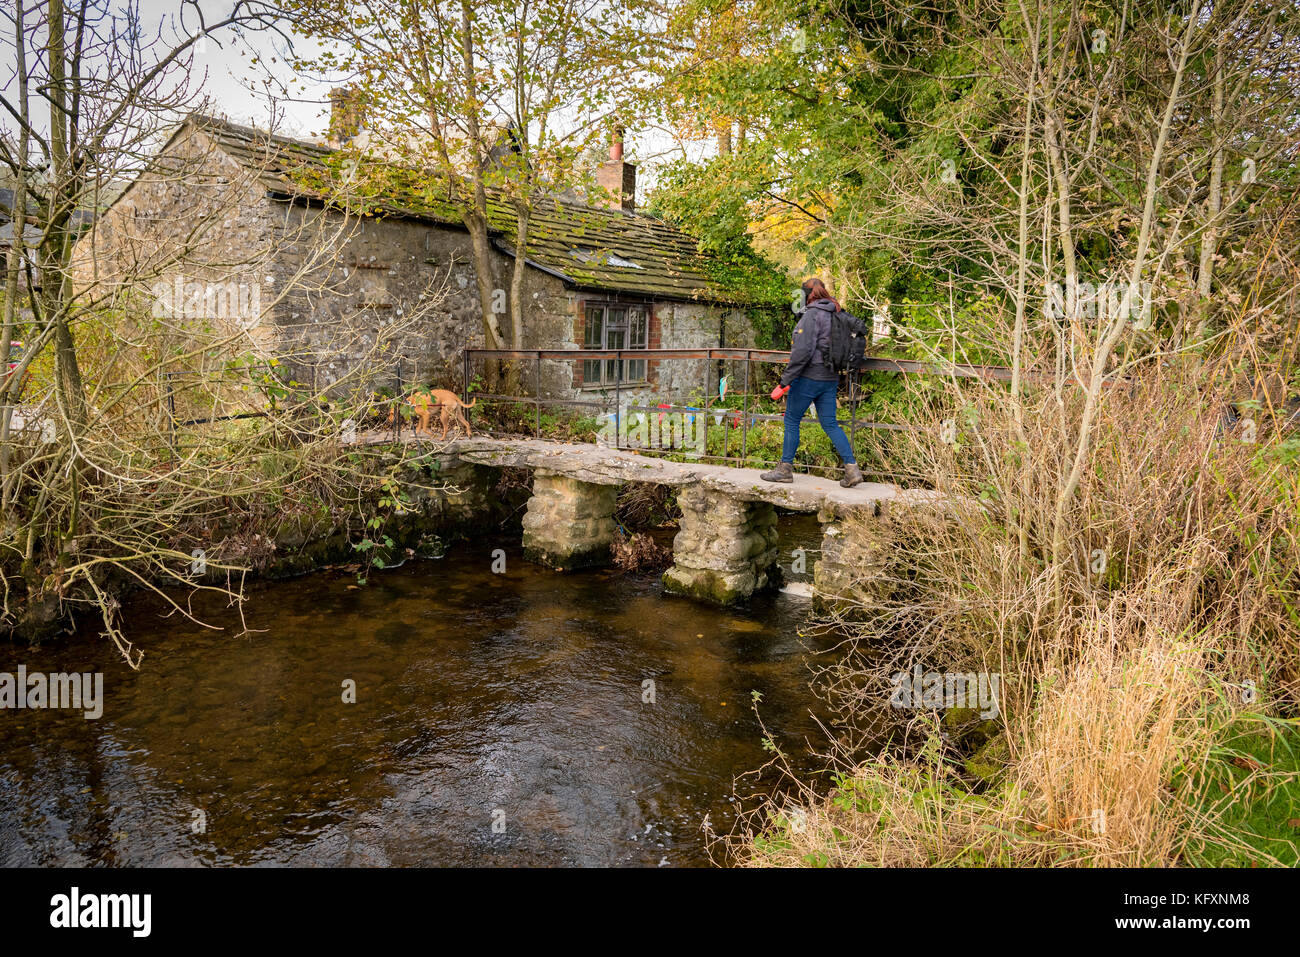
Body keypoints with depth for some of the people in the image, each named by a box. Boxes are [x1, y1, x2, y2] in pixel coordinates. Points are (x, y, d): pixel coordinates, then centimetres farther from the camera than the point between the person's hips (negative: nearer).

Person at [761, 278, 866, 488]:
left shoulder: (812, 315, -14)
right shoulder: (836, 314, 10)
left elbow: (803, 351, -21)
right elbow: (861, 327, 21)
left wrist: (785, 380, -19)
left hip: (809, 377, -8)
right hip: (830, 378, 8)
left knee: (791, 421, 5)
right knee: (830, 424, 9)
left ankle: (785, 469, 11)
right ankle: (852, 468, 1)